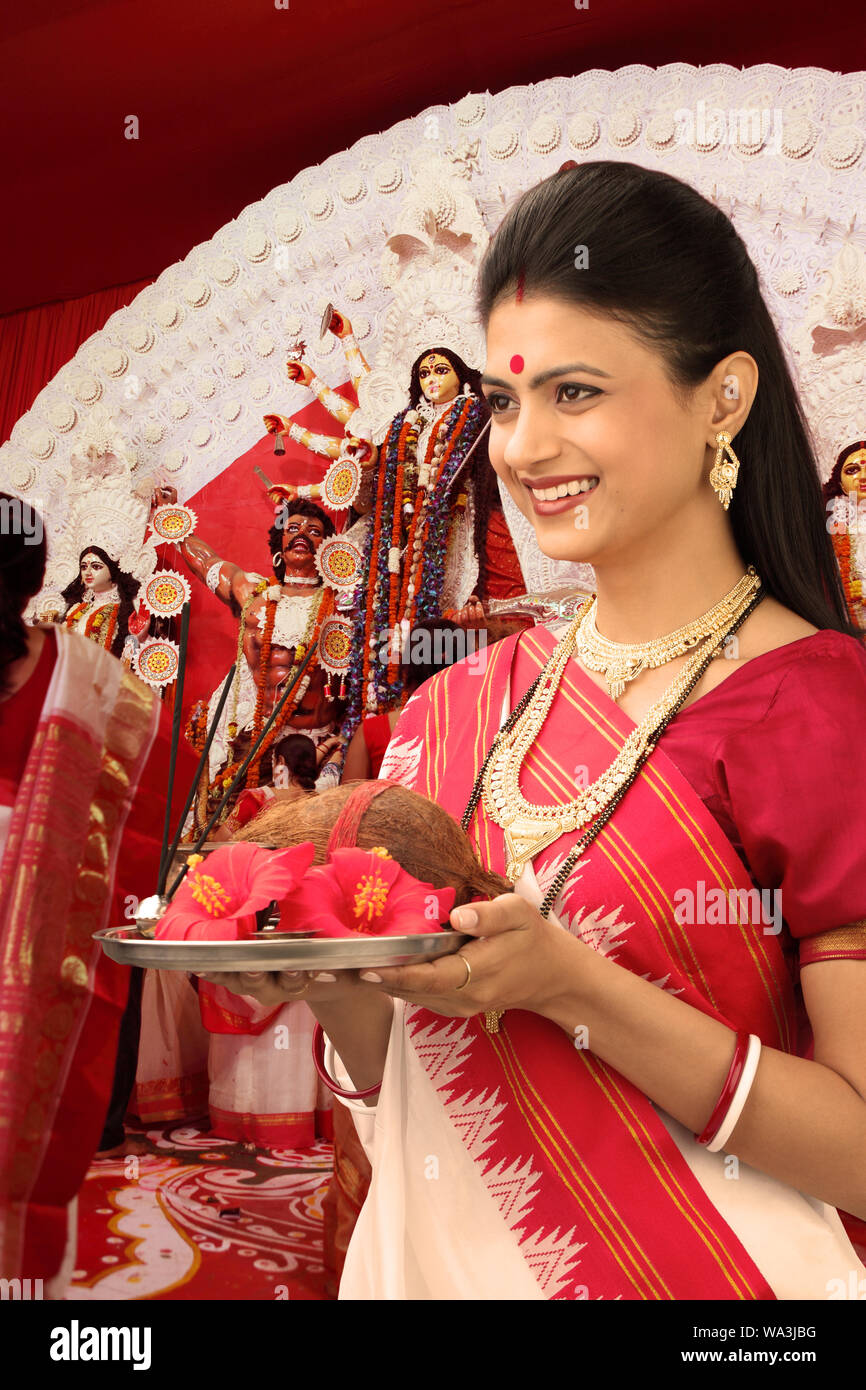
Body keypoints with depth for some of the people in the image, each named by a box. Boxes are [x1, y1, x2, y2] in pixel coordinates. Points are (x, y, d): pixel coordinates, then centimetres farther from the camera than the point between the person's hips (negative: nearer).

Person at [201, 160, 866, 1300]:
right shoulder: (453, 713, -3)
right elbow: (396, 1094, 4)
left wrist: (573, 988, -27)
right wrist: (337, 989, -15)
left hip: (683, 1269, -4)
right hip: (423, 1255, 4)